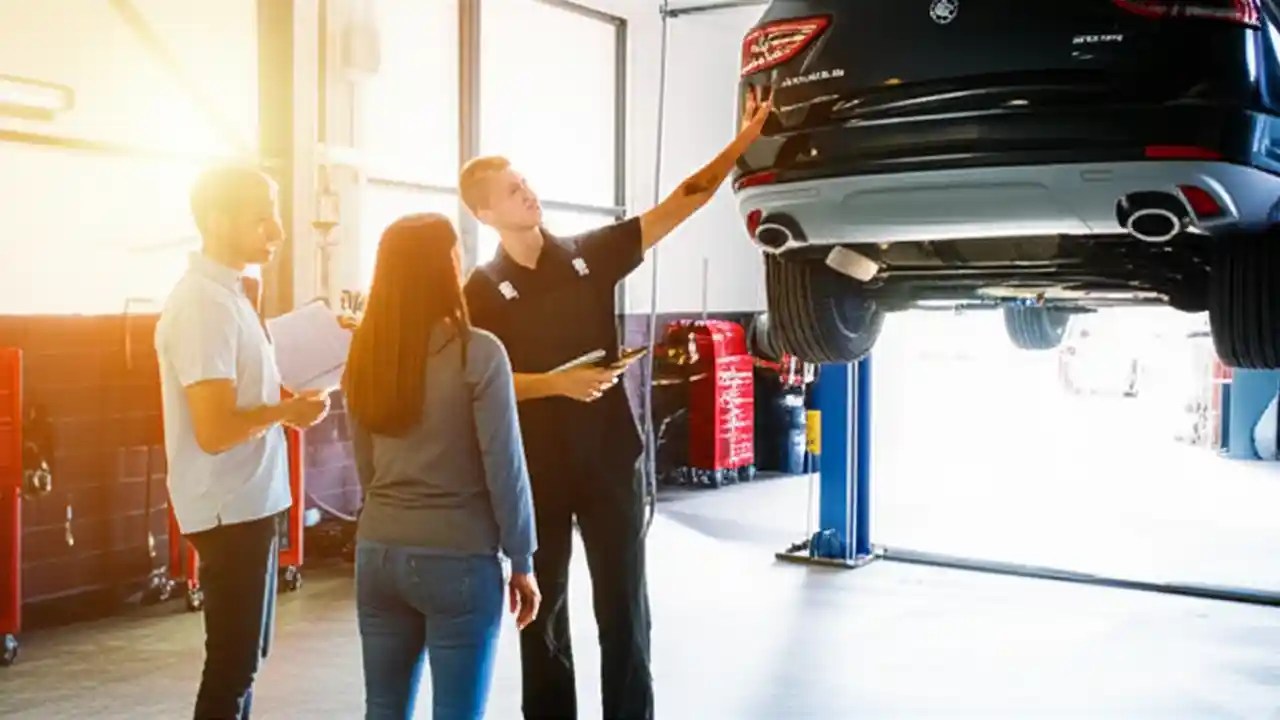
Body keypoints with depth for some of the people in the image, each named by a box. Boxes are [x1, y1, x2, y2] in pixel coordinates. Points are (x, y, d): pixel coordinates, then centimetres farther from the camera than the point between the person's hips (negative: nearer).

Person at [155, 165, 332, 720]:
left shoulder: (228, 292, 10)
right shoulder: (204, 303, -21)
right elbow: (215, 431, -26)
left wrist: (285, 402, 3)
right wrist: (287, 410, -12)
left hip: (250, 501, 10)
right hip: (229, 509, -10)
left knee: (243, 657, 20)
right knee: (231, 665, 2)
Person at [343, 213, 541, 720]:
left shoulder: (364, 353, 2)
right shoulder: (478, 353, -13)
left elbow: (365, 467, 11)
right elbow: (505, 468, -11)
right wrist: (522, 562, -1)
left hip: (377, 552, 5)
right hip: (459, 558, -5)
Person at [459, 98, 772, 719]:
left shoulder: (590, 253, 2)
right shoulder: (484, 289, -2)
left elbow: (678, 205, -1)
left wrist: (742, 142, -8)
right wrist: (557, 383, -19)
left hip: (609, 456, 1)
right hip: (535, 467, -1)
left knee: (624, 604, 7)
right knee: (542, 607, 11)